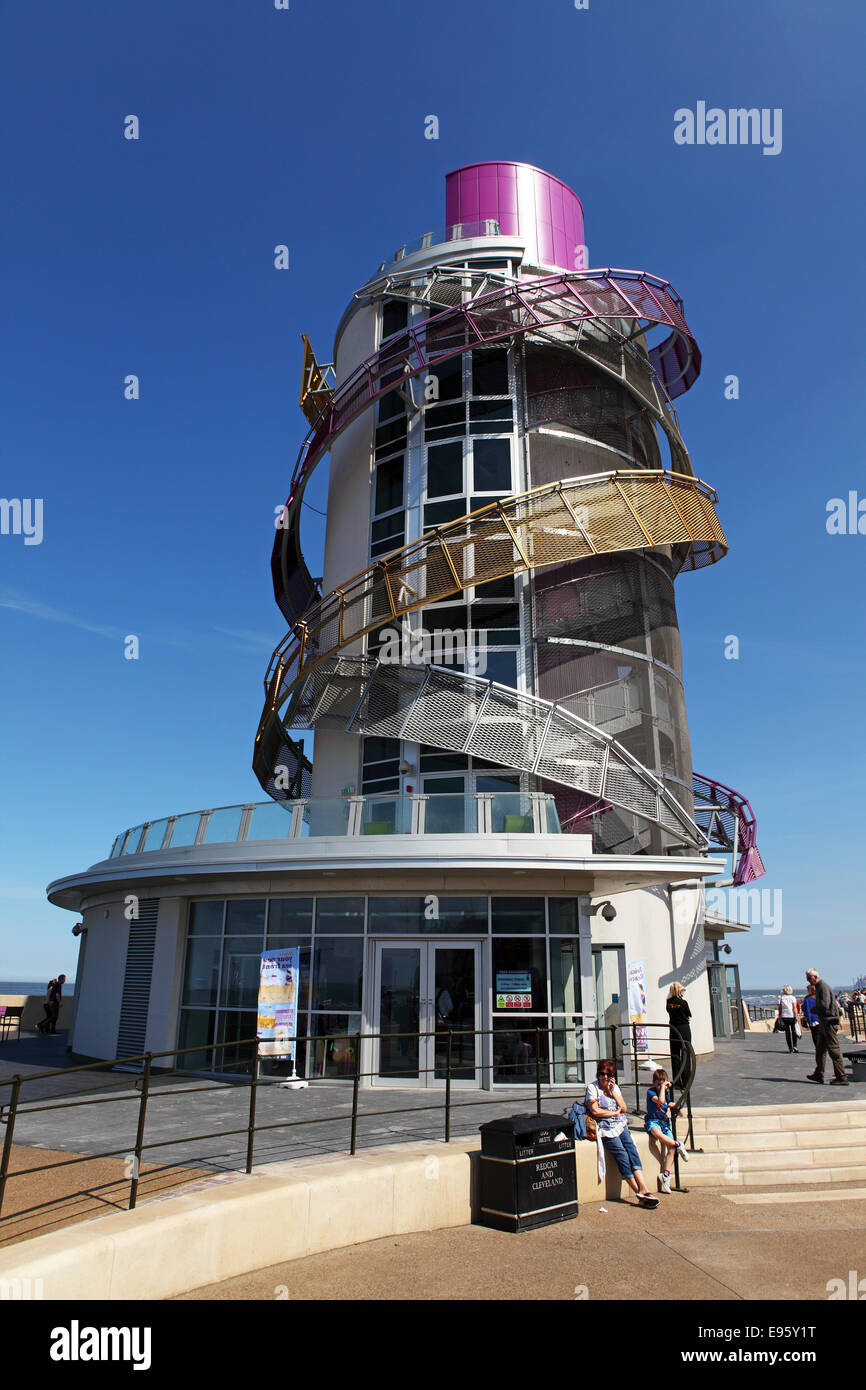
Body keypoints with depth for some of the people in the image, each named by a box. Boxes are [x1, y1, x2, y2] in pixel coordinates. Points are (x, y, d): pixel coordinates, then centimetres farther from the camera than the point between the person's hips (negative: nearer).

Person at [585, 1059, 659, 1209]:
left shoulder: (615, 1087, 15)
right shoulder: (592, 1088, -2)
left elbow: (624, 1109, 9)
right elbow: (595, 1111, -10)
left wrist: (613, 1092, -2)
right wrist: (615, 1113, -2)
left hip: (620, 1125, 5)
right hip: (605, 1128, -5)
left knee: (632, 1150, -18)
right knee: (621, 1154, -20)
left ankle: (643, 1189, -27)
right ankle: (640, 1193, -18)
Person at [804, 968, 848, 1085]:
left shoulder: (823, 987, -15)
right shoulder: (818, 987, 16)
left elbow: (824, 1006, -23)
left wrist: (813, 1010, -6)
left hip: (829, 1021, -10)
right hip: (824, 1022, 10)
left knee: (834, 1049, -7)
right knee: (820, 1049, 12)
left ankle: (841, 1078, -3)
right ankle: (819, 1074, 18)